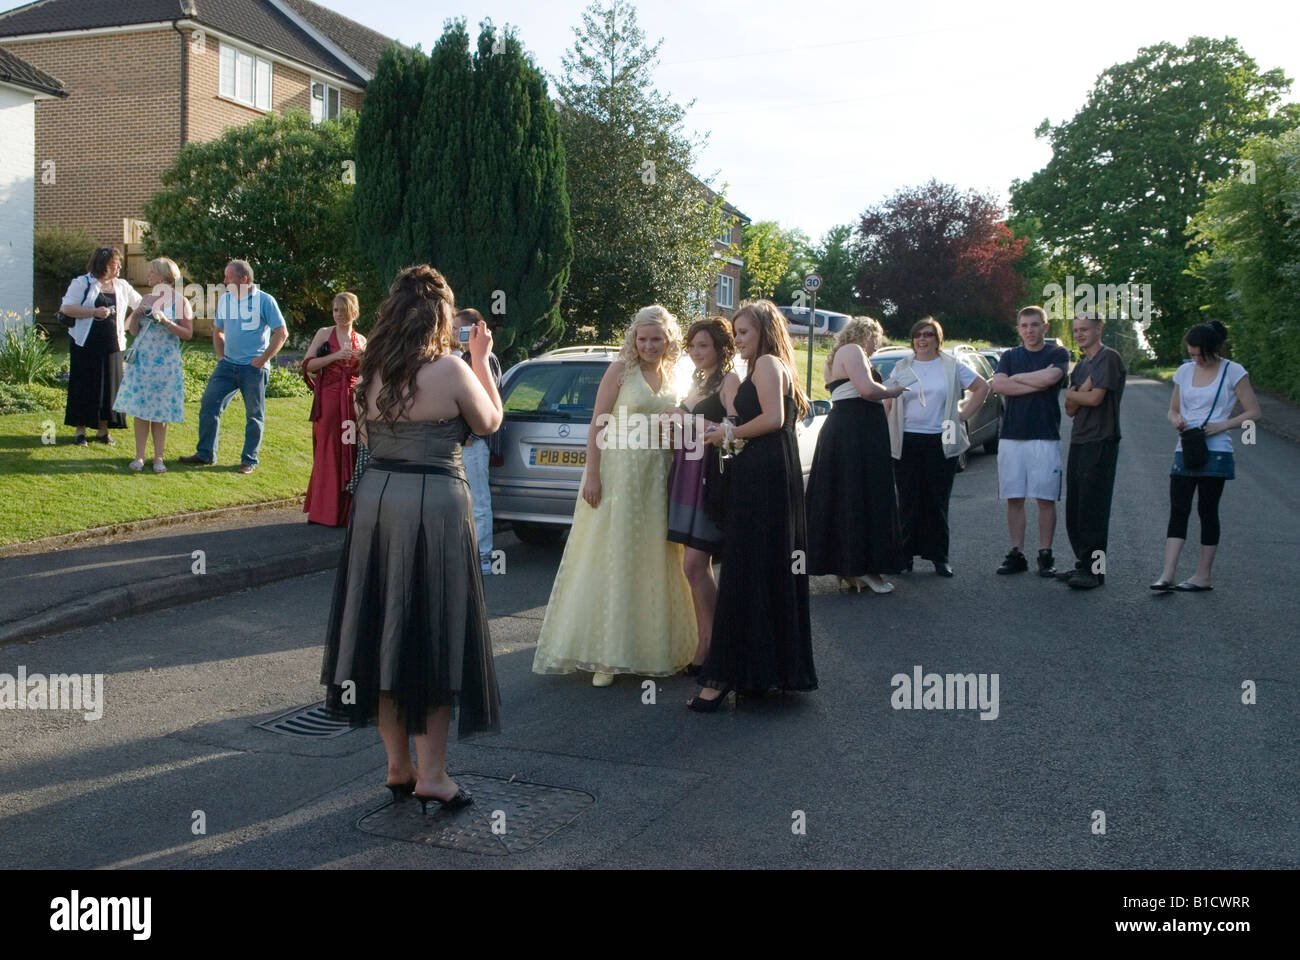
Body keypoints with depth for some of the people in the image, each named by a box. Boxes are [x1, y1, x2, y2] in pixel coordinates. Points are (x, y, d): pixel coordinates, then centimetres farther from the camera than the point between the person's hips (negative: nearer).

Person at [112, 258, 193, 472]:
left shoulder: (180, 302, -2)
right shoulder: (147, 299, 14)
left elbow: (188, 333, -8)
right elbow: (134, 331, 17)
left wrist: (166, 321, -18)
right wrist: (135, 315, -1)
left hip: (165, 363, -4)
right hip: (142, 360, 4)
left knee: (160, 412, 0)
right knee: (140, 410, 2)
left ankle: (158, 458, 8)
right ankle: (139, 456, 8)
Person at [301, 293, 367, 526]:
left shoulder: (361, 341, 13)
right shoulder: (325, 333, 4)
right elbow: (308, 365, -5)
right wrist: (336, 356, -15)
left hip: (352, 399, 3)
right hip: (328, 398, -3)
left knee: (351, 451, 0)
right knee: (328, 451, -3)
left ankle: (347, 508, 9)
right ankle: (325, 509, 4)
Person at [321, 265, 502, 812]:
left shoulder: (373, 372, 3)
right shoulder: (451, 370, -11)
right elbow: (490, 423, 2)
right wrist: (481, 361, 13)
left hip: (374, 504, 5)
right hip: (435, 505, -5)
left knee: (384, 633, 13)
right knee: (434, 639, 4)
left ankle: (398, 765, 24)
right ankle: (431, 775, 9)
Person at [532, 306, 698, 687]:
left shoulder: (671, 376, 12)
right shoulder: (621, 370, -4)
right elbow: (597, 425, -7)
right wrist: (592, 474, -15)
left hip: (658, 477, 5)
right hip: (619, 472, -5)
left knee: (653, 561, 9)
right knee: (611, 559, -3)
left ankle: (652, 646, 21)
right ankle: (606, 655, 3)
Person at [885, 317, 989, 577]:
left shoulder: (952, 367, 7)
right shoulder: (901, 368, 10)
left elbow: (982, 387, 13)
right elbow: (888, 404, 14)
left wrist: (964, 414, 5)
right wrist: (888, 435, 3)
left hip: (940, 442, -1)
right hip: (907, 443, 1)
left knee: (938, 501, 2)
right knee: (908, 501, 0)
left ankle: (939, 556, 10)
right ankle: (905, 555, 7)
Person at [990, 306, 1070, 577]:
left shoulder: (1057, 354, 5)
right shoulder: (1009, 356, 13)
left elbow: (1049, 378, -16)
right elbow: (998, 385, -5)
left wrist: (1017, 377, -2)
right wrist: (1037, 383, -10)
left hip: (1045, 437, -2)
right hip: (1011, 437, 3)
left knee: (1046, 499, 0)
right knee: (1014, 499, 3)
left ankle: (1045, 555, 7)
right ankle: (1017, 554, 10)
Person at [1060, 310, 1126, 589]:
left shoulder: (1109, 358, -8)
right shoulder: (1081, 366, 19)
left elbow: (1095, 398, -16)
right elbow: (1070, 409, 12)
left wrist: (1071, 394, 2)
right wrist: (1079, 393, -8)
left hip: (1100, 442, -9)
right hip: (1079, 441, 9)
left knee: (1092, 508, -8)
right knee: (1074, 508, 10)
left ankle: (1094, 569, -4)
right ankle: (1083, 563, 18)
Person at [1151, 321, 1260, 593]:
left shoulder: (1233, 372, -3)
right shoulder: (1184, 371, 10)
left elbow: (1253, 413, -3)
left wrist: (1222, 425, -16)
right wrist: (1176, 420, -5)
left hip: (1215, 451, -4)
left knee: (1207, 511, 2)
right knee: (1178, 510, -3)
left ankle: (1204, 575, 11)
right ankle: (1167, 575, -8)